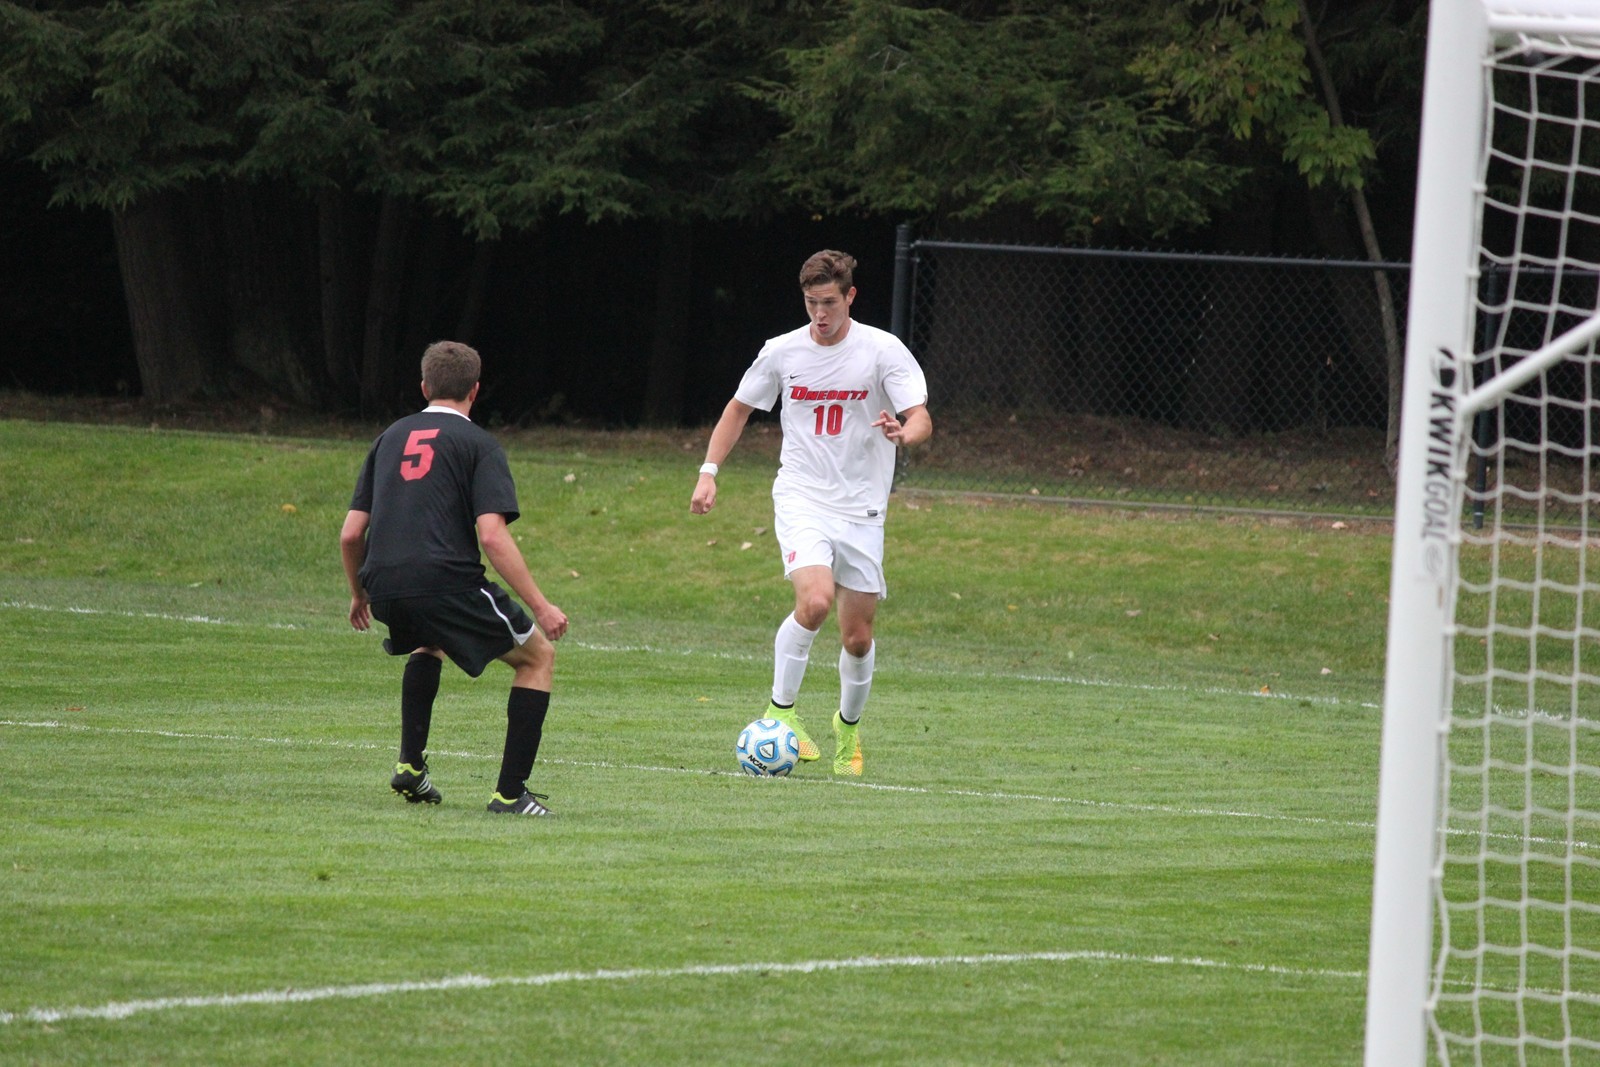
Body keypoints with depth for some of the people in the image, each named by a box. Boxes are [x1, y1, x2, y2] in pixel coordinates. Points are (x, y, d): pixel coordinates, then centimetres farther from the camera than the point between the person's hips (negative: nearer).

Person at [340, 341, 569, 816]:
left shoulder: (391, 437, 20)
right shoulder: (477, 443, 4)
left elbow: (351, 533, 18)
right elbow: (492, 535, -9)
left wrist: (359, 595, 35)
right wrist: (541, 606, -8)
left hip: (386, 590, 6)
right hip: (446, 580, -6)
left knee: (429, 643, 39)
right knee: (538, 656, 12)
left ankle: (411, 764, 26)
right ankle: (511, 793, 3)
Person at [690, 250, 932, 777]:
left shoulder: (883, 351, -5)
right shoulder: (782, 352, 1)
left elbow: (922, 419, -10)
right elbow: (739, 409, 16)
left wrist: (902, 433, -34)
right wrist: (709, 471, 6)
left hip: (862, 510, 1)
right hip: (801, 498, -1)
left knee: (857, 635, 4)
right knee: (815, 599, -27)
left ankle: (849, 725, 31)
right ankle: (780, 709, -11)